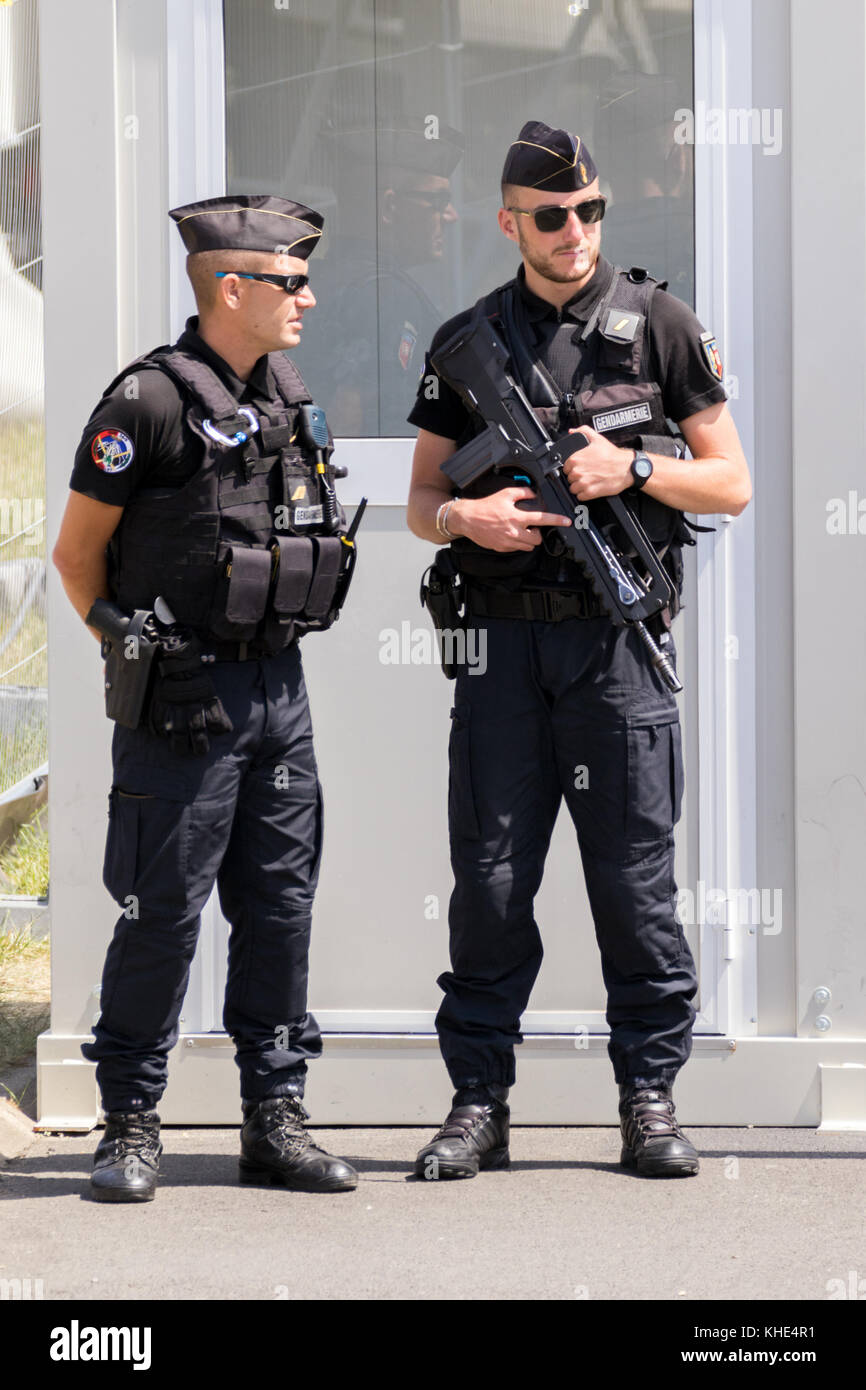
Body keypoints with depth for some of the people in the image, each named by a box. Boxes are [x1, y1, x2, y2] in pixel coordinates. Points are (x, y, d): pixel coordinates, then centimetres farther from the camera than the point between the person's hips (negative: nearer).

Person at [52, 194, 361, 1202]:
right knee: (164, 912, -2)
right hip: (185, 703, -7)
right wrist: (141, 656, 0)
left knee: (280, 904, 8)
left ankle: (275, 1120, 16)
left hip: (279, 689, 7)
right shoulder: (148, 401, -13)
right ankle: (130, 1125, 9)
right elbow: (76, 553, -5)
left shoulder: (286, 392, 10)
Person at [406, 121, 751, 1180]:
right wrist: (466, 518, -9)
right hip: (504, 643, 2)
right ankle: (479, 1102, 10)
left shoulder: (659, 325, 4)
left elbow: (732, 484, 5)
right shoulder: (466, 343, 10)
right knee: (490, 880, 2)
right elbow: (420, 504, 14)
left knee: (636, 878, 0)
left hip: (619, 643, -2)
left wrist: (632, 470, -11)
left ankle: (650, 1101, 9)